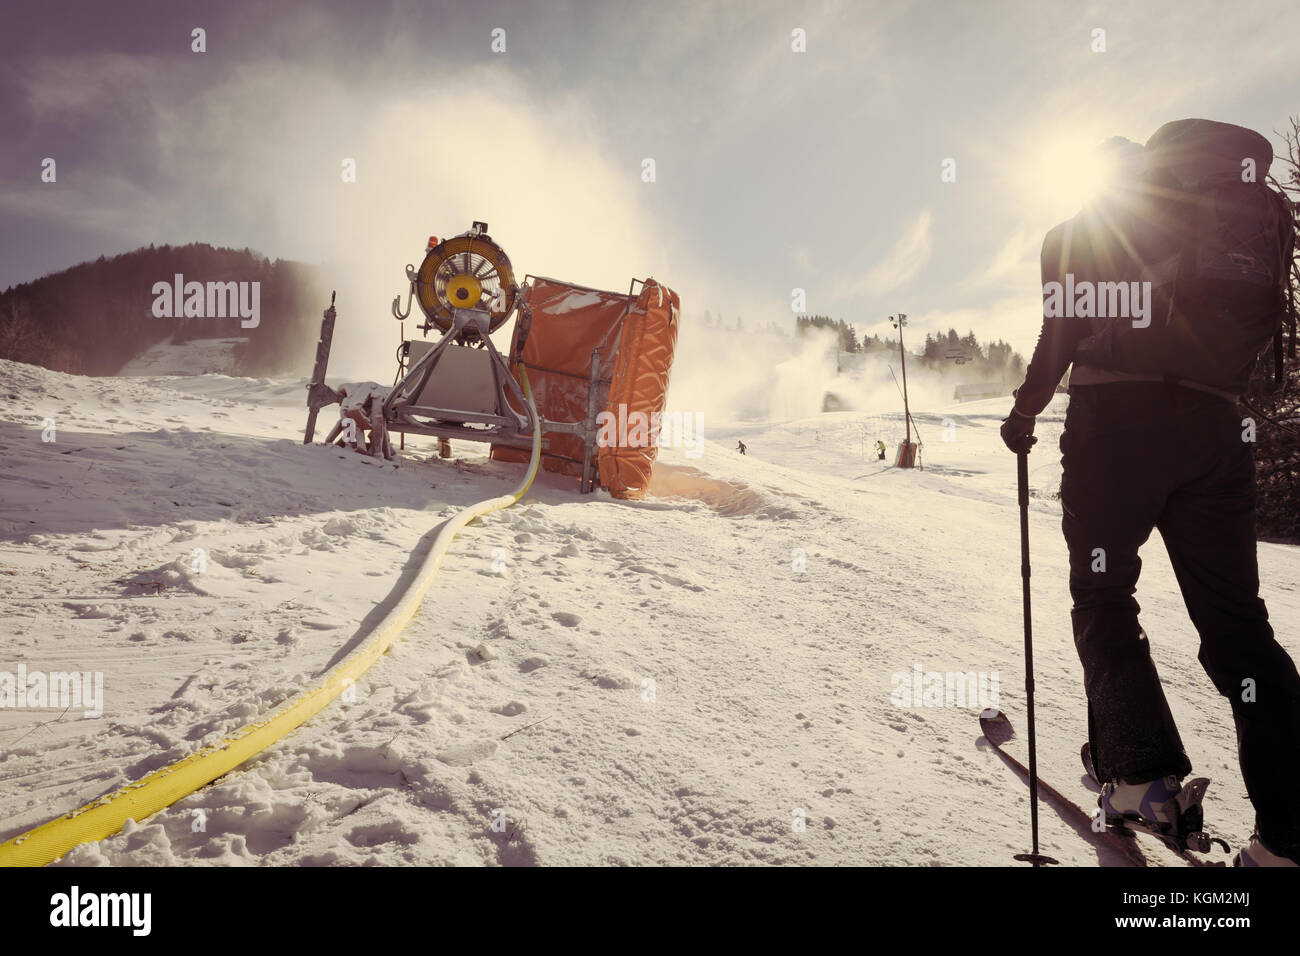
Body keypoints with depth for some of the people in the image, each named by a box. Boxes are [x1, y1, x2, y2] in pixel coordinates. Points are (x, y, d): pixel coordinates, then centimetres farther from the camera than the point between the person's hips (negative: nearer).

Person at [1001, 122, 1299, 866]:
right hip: (1215, 423, 3)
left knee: (1103, 595, 8)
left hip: (1115, 413, -3)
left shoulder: (1082, 230, 13)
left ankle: (1142, 774, -6)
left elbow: (1062, 329, 4)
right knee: (1235, 616, 4)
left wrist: (1025, 413, 13)